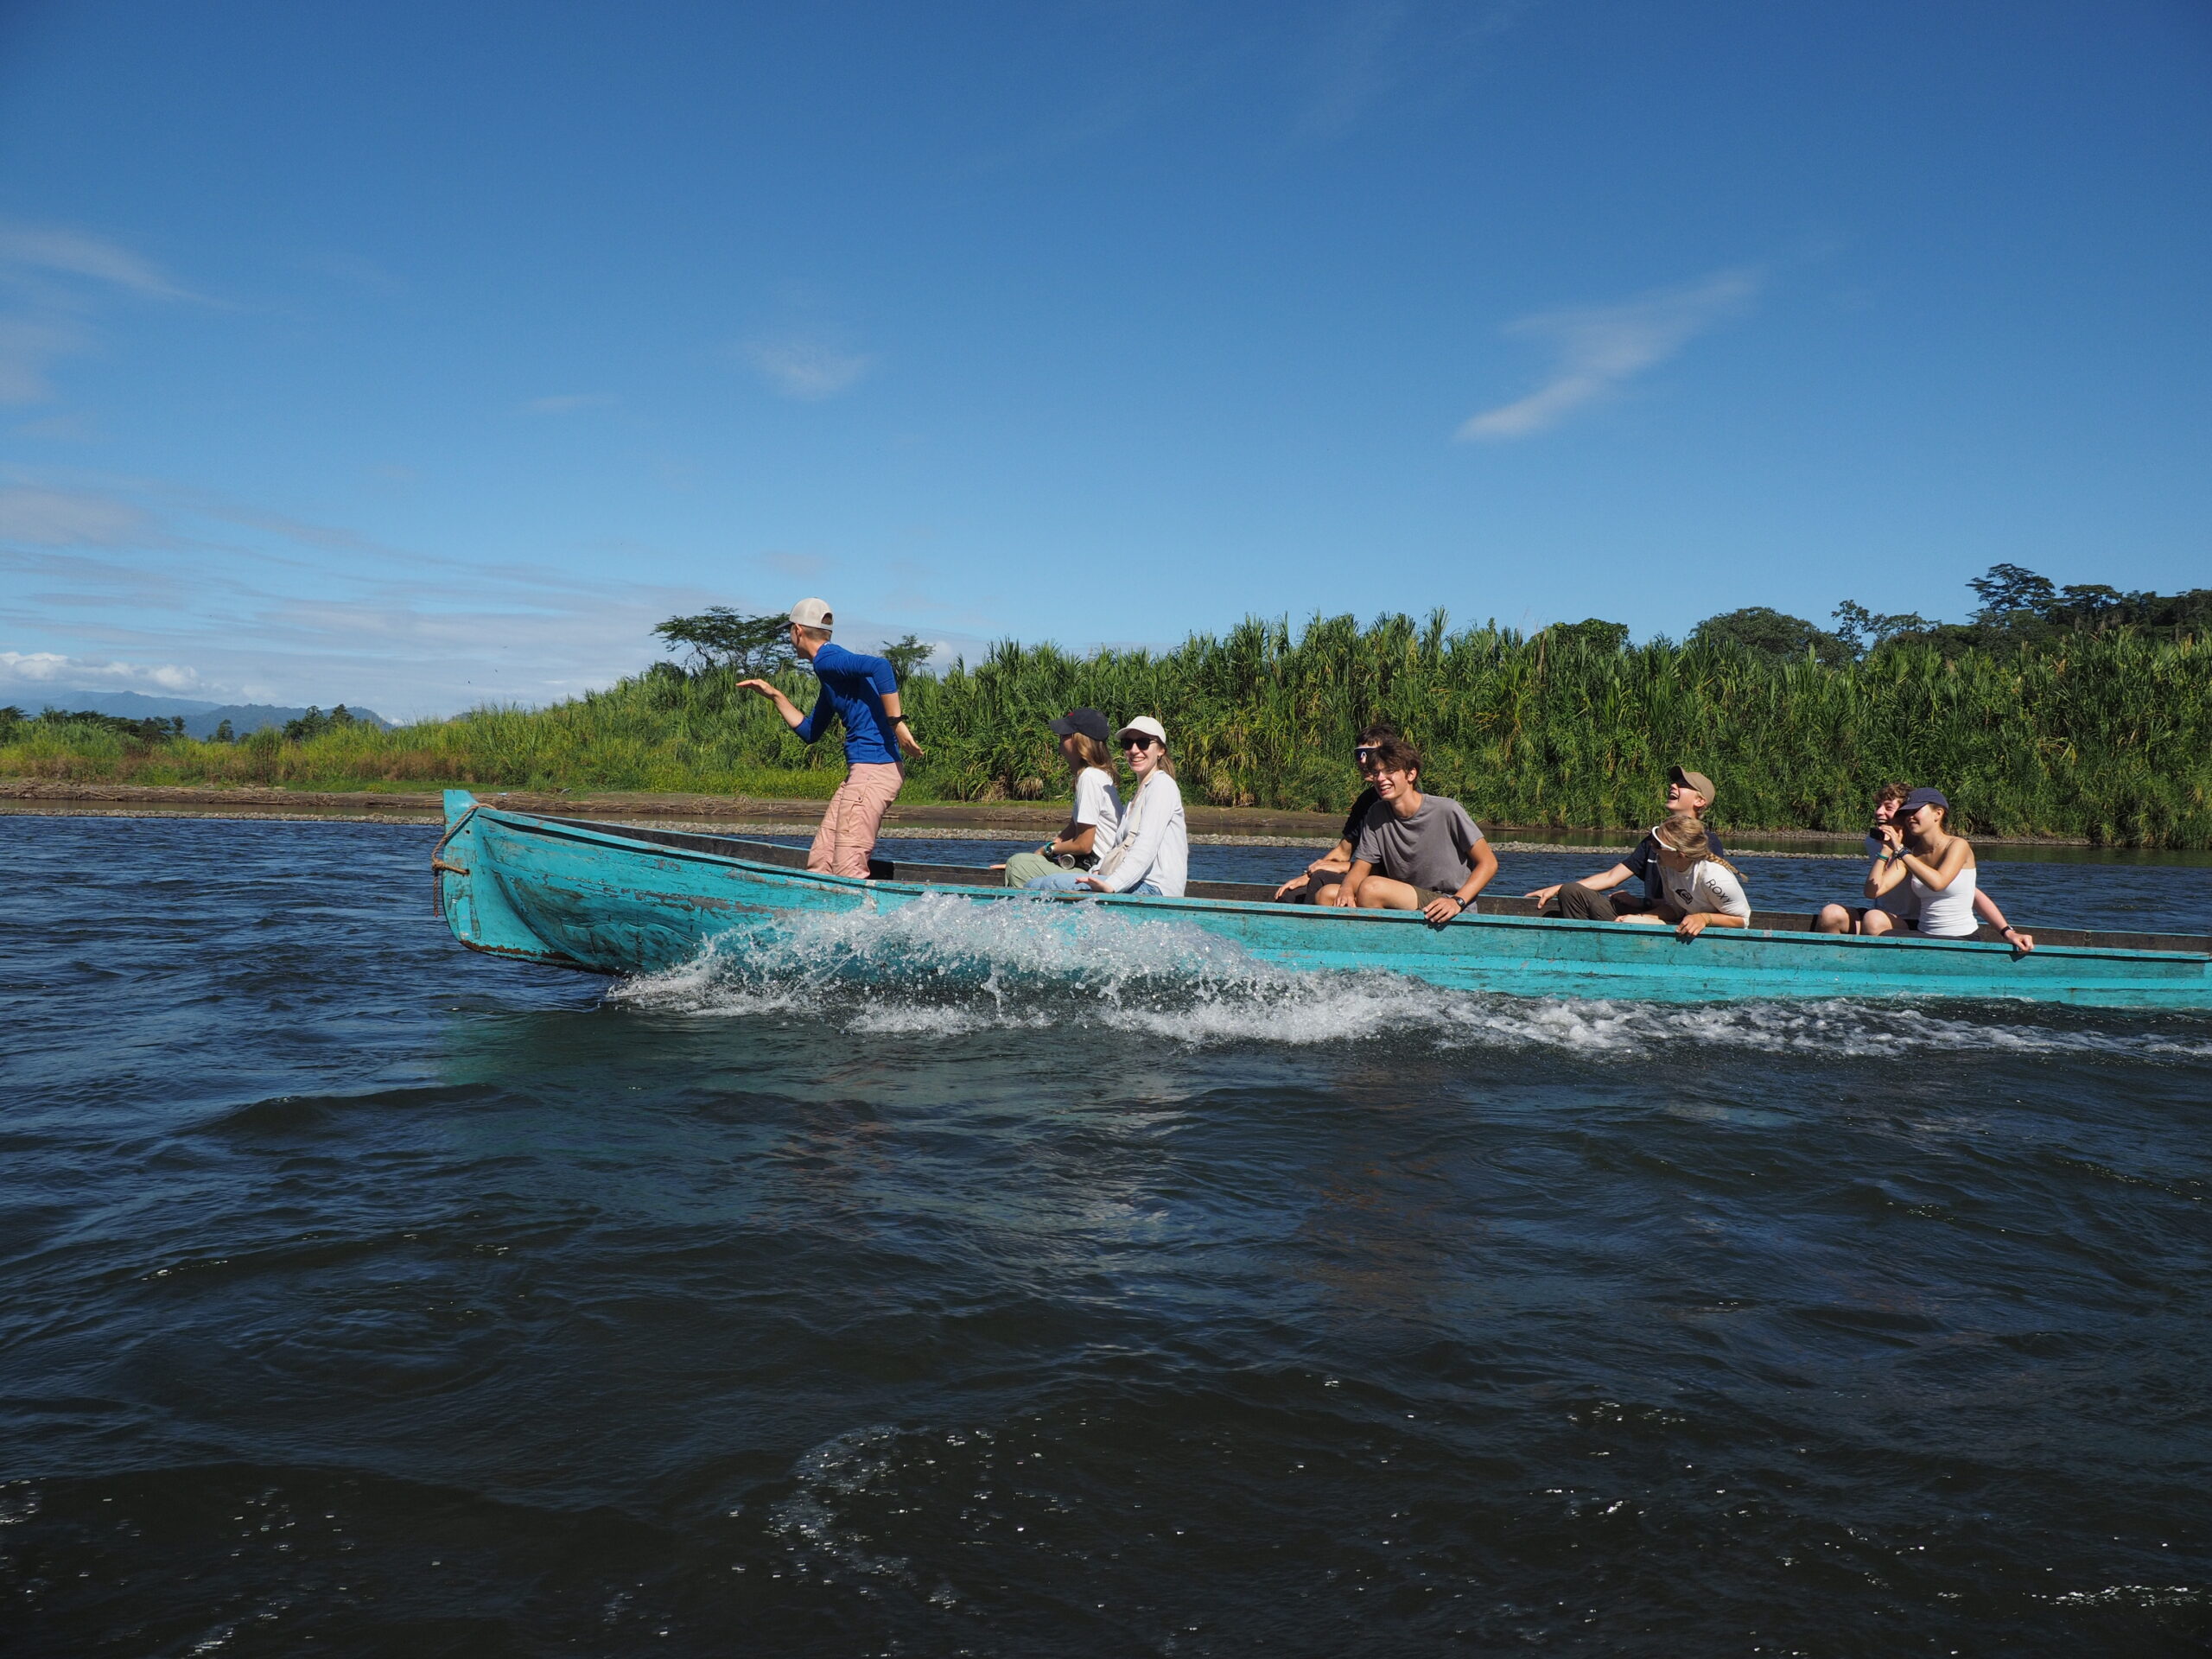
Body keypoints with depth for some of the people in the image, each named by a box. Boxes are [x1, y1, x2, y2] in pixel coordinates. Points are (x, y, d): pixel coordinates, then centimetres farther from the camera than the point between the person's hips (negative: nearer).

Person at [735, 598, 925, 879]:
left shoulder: (827, 660, -8)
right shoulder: (831, 669, 22)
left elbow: (880, 666, -27)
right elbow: (809, 732, 28)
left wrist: (896, 722, -26)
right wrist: (775, 696, 25)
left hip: (873, 771, -10)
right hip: (861, 771, 10)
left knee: (847, 871, -12)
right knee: (819, 862, 10)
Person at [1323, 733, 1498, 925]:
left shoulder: (1446, 810, -10)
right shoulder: (1376, 814, 6)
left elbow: (1488, 863, -6)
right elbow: (1361, 868, 5)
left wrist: (1458, 901, -21)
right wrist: (1347, 889, -19)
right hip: (1402, 905, 6)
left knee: (1371, 887, -28)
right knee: (1327, 894, -11)